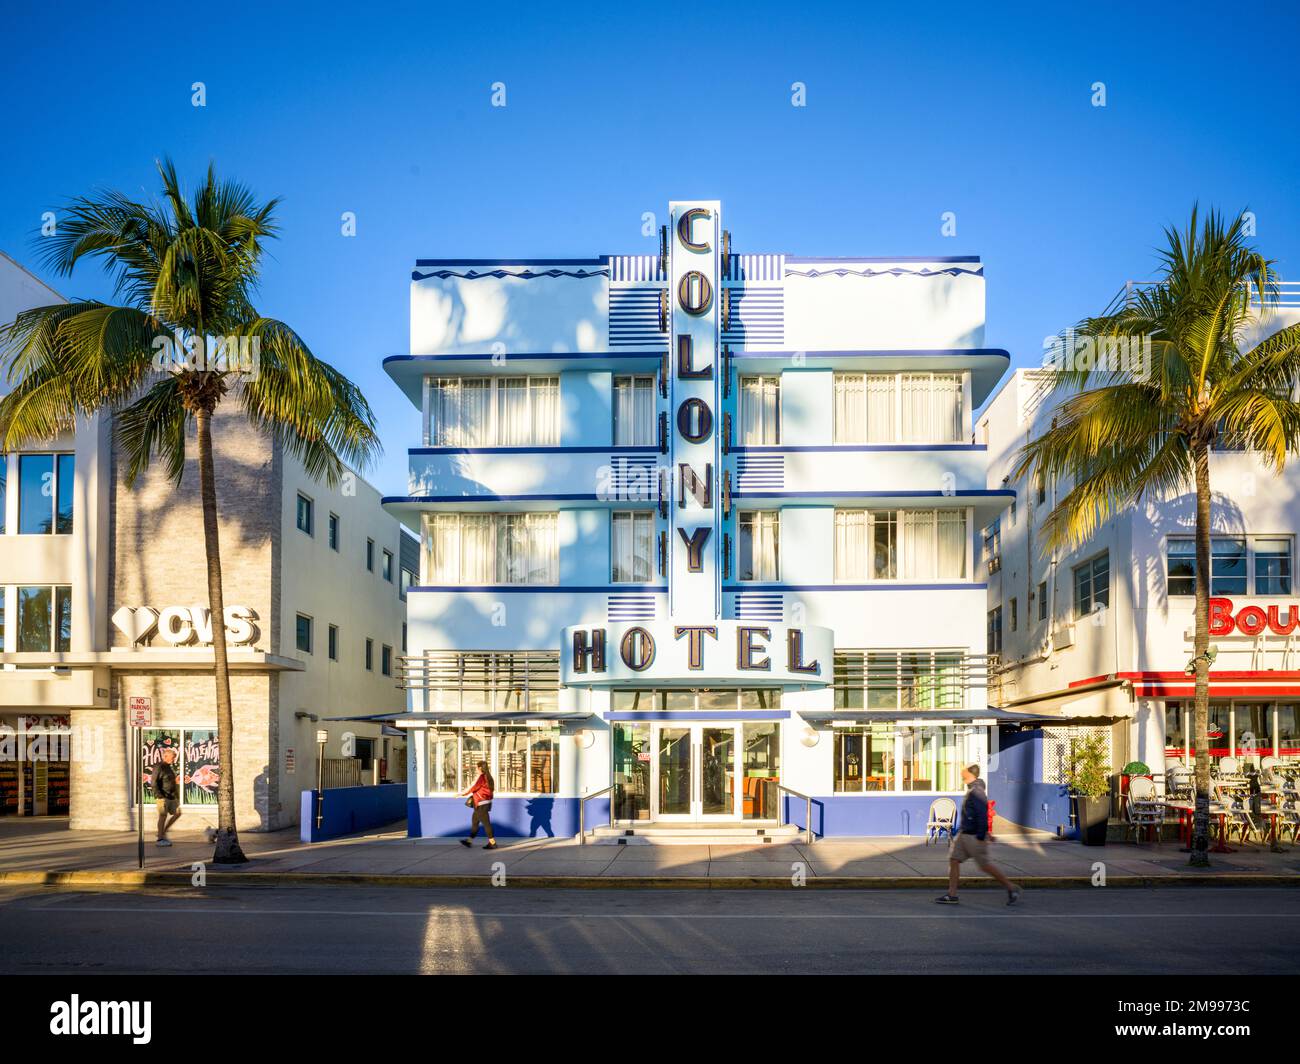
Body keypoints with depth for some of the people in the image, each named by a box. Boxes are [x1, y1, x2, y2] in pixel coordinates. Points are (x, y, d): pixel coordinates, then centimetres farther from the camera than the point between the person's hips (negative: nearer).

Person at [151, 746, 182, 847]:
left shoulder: (170, 767, 16)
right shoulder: (159, 767, -10)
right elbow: (153, 782, -15)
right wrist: (159, 795, -22)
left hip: (171, 796, 9)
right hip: (163, 796, -9)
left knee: (177, 813, 6)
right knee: (163, 816, -6)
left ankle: (163, 833, 15)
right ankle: (160, 839, 0)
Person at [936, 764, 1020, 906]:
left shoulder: (976, 792, -19)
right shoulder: (972, 790, 12)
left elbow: (982, 815, -24)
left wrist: (980, 837, -24)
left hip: (974, 837, -10)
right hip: (964, 834, 10)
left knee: (985, 865, -2)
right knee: (953, 860, 5)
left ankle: (1012, 888, 11)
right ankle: (951, 895, 7)